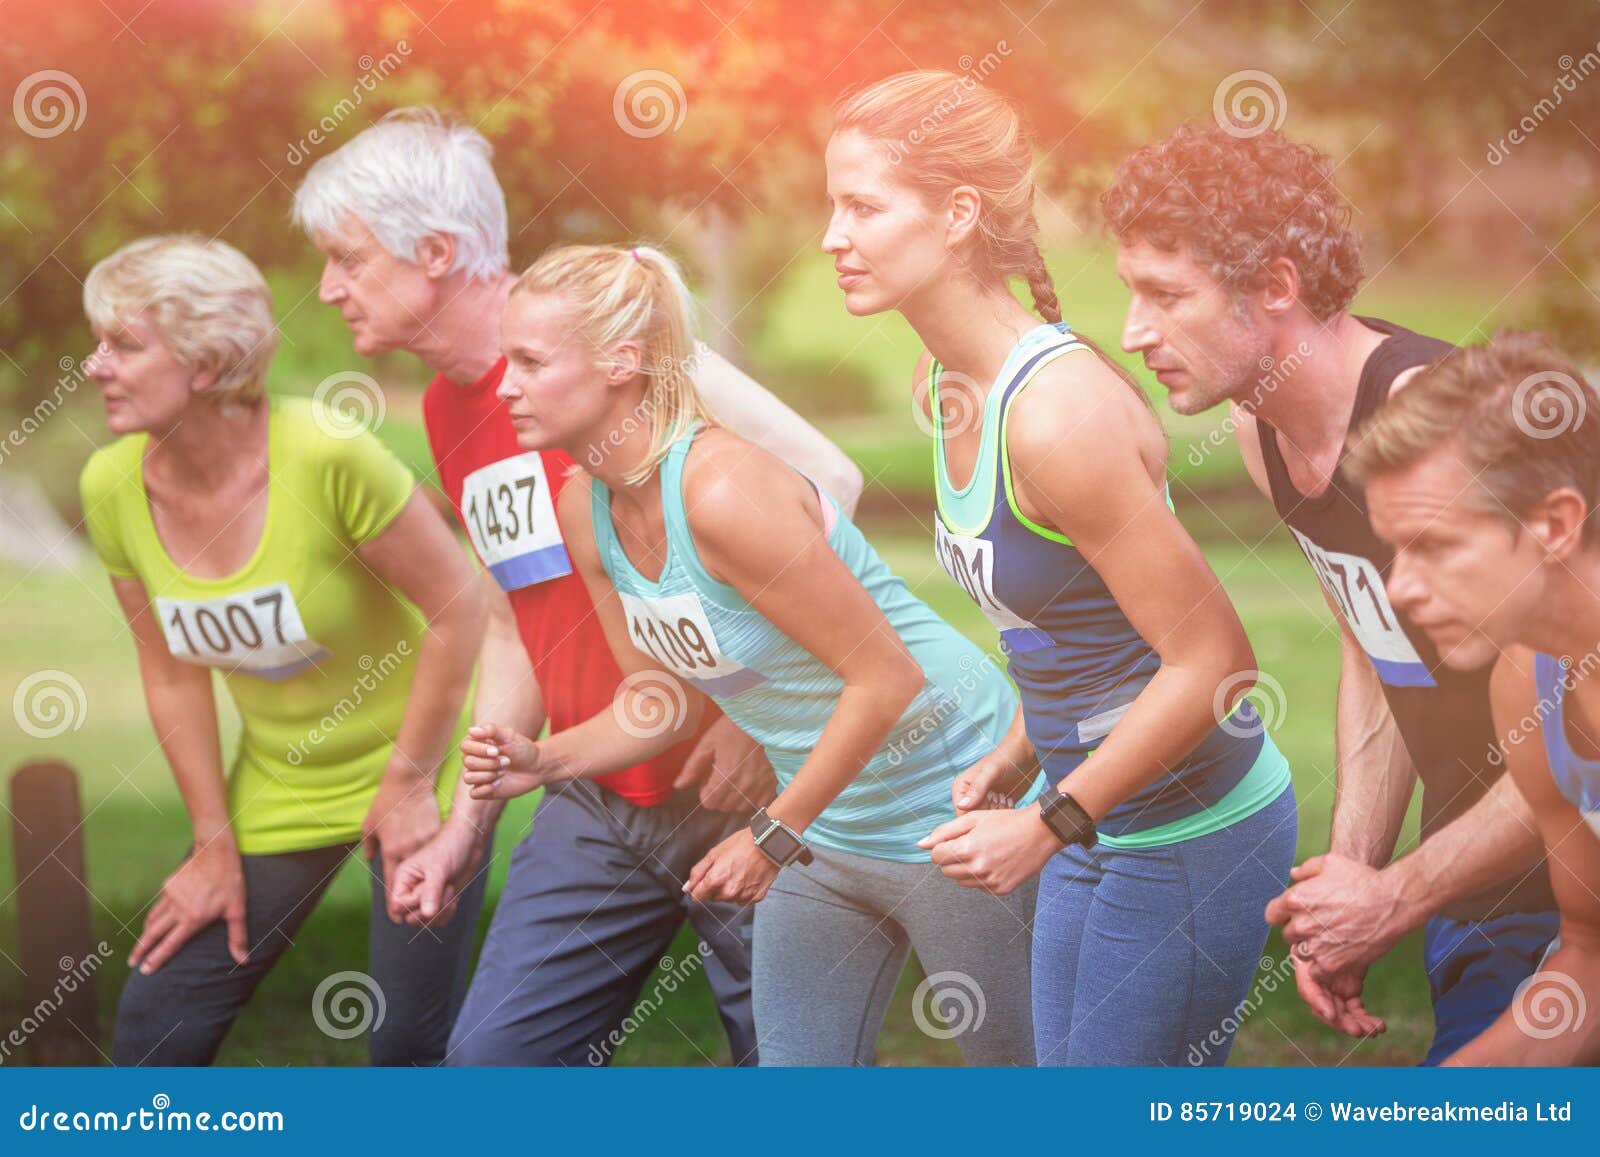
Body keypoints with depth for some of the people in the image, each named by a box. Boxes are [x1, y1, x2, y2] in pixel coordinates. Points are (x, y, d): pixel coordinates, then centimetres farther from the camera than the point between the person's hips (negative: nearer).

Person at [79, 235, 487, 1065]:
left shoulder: (328, 456, -27)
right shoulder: (112, 487, -10)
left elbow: (456, 608, -18)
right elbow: (172, 672, 0)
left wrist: (409, 781, -13)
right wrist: (216, 845, 2)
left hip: (416, 769, -5)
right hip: (278, 791, 5)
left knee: (410, 1047, -3)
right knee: (151, 1039, 3)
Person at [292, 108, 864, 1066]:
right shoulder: (449, 413, 12)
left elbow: (825, 480, -18)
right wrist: (468, 825, 16)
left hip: (743, 780, -8)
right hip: (597, 805, 8)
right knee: (496, 1056, 3)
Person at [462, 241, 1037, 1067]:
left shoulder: (725, 495, -29)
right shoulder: (585, 512, -3)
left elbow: (886, 679, -25)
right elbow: (665, 699, 8)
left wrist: (775, 834, -20)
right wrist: (545, 762, -9)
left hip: (948, 805, -8)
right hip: (826, 829, 8)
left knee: (1017, 1062, 6)